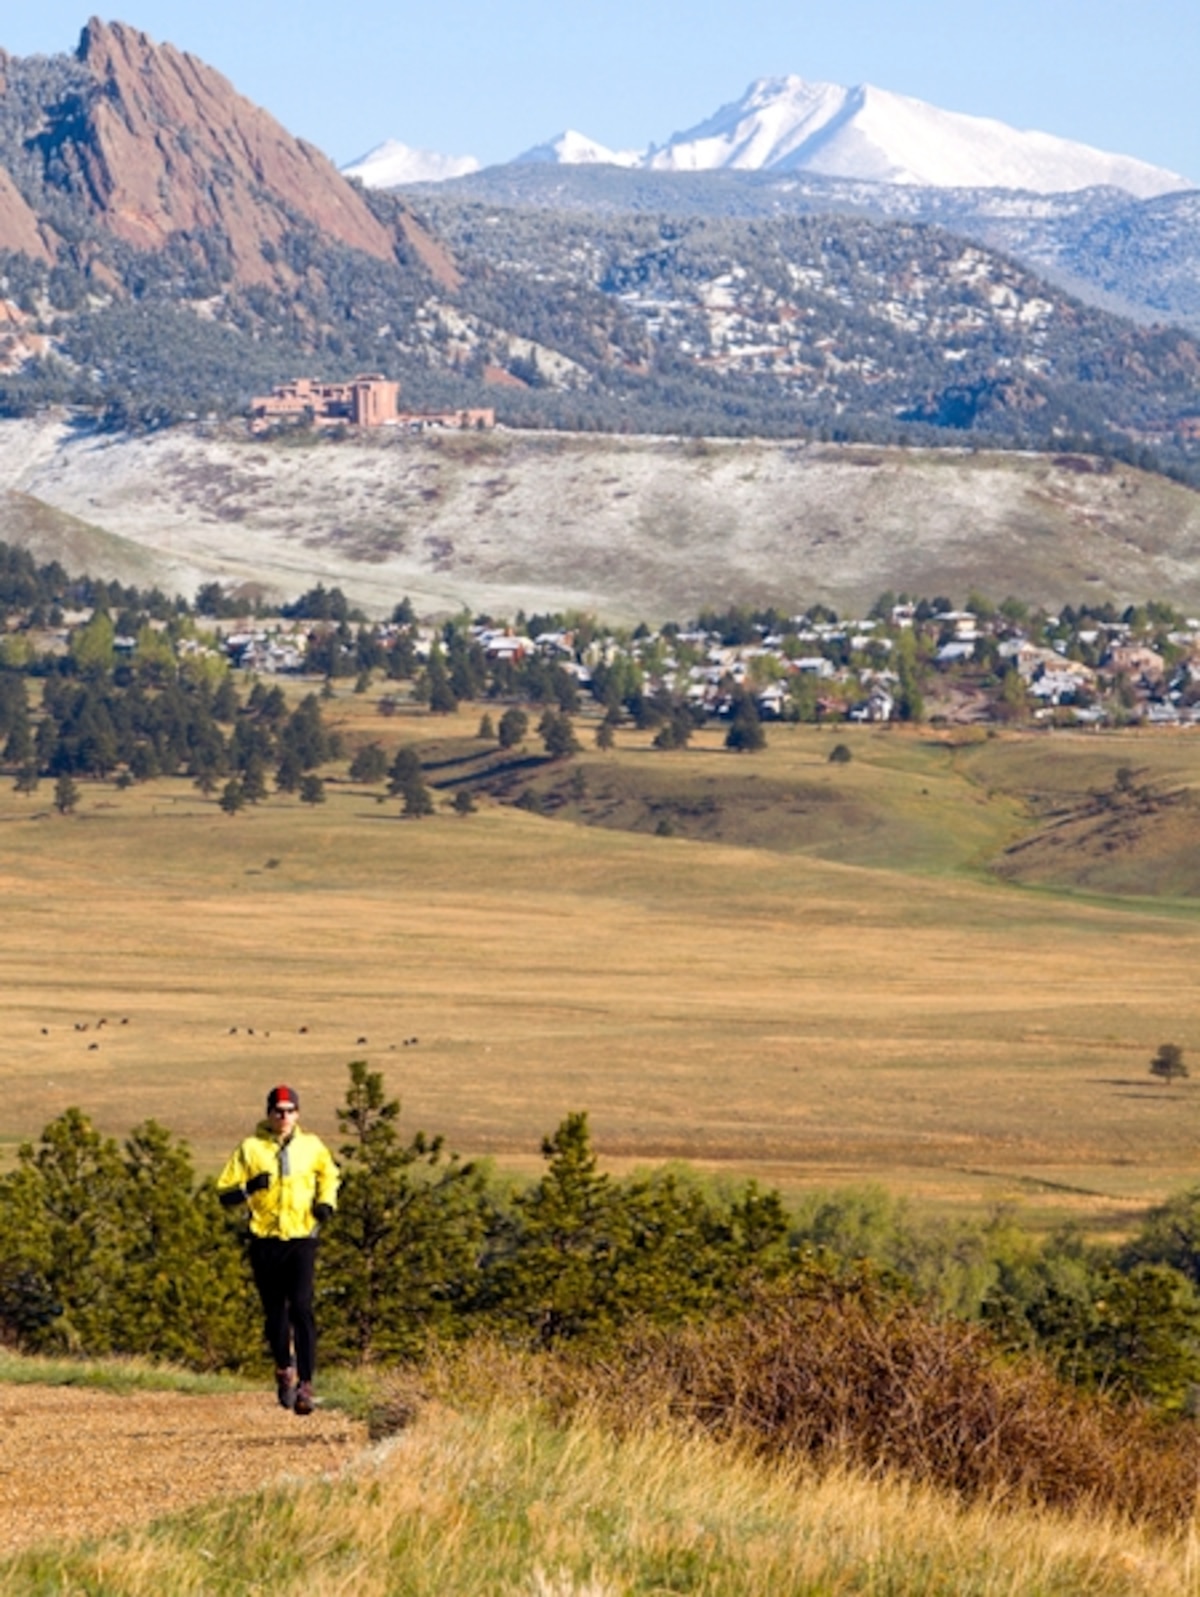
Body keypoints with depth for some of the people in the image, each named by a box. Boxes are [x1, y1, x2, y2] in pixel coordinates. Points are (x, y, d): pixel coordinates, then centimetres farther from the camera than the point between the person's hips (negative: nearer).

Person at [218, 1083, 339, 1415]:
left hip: (302, 1239, -1)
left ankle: (305, 1383, -16)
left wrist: (326, 1202, 7)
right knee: (274, 1312, 9)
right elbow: (224, 1193, 0)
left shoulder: (311, 1146, 6)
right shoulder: (250, 1149, 1)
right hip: (265, 1241, 1)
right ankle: (284, 1369, 34)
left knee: (301, 1309, -15)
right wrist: (249, 1188, -19)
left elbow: (328, 1174, 26)